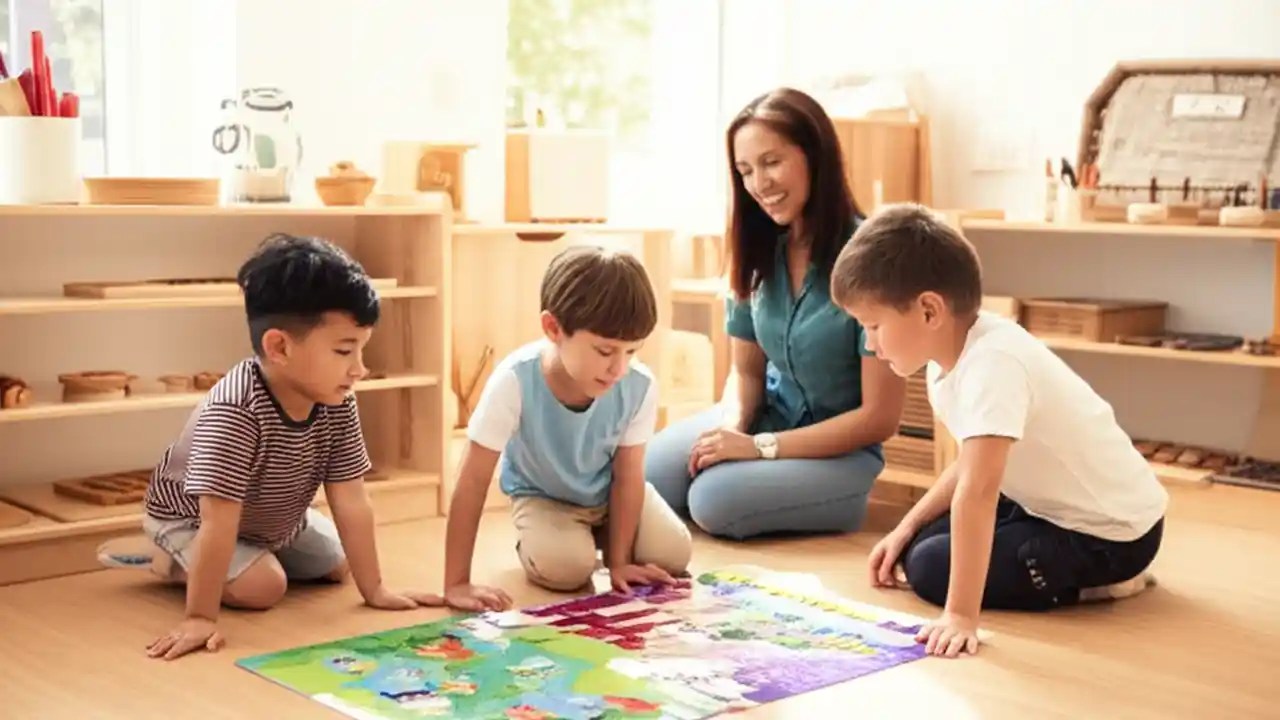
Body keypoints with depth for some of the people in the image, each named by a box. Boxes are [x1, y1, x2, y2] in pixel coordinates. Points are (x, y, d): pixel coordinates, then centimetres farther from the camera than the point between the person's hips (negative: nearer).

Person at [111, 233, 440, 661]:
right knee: (263, 585, -25)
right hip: (189, 516, -7)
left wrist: (375, 591, -17)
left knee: (337, 563, 15)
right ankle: (171, 561, 3)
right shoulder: (234, 411, -43)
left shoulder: (338, 406, -23)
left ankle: (201, 563, 25)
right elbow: (219, 523, -43)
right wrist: (201, 617, -41)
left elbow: (351, 503, -18)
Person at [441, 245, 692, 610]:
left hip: (608, 492, 3)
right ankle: (531, 543, 8)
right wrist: (457, 583, -34)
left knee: (673, 554, -13)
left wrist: (619, 561, -14)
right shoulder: (514, 381, -38)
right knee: (566, 568, -28)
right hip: (541, 495, -3)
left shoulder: (640, 386, -30)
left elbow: (627, 475, -16)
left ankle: (599, 535, 17)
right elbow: (472, 482, -33)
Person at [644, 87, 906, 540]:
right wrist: (731, 428, -15)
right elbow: (746, 372, 9)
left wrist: (759, 446, -21)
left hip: (843, 450, -5)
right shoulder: (758, 251, -1)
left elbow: (879, 418, -18)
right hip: (767, 419, 5)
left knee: (714, 499, -29)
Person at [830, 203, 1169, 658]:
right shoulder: (953, 353, -2)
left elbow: (977, 493, -39)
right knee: (920, 546, 10)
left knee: (932, 567, -11)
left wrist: (961, 614, -42)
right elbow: (973, 462, 14)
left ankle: (1099, 582, -1)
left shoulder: (992, 363, -31)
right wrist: (907, 527, 8)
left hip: (1111, 532, -9)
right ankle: (1086, 570, 15)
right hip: (1055, 505, 9)